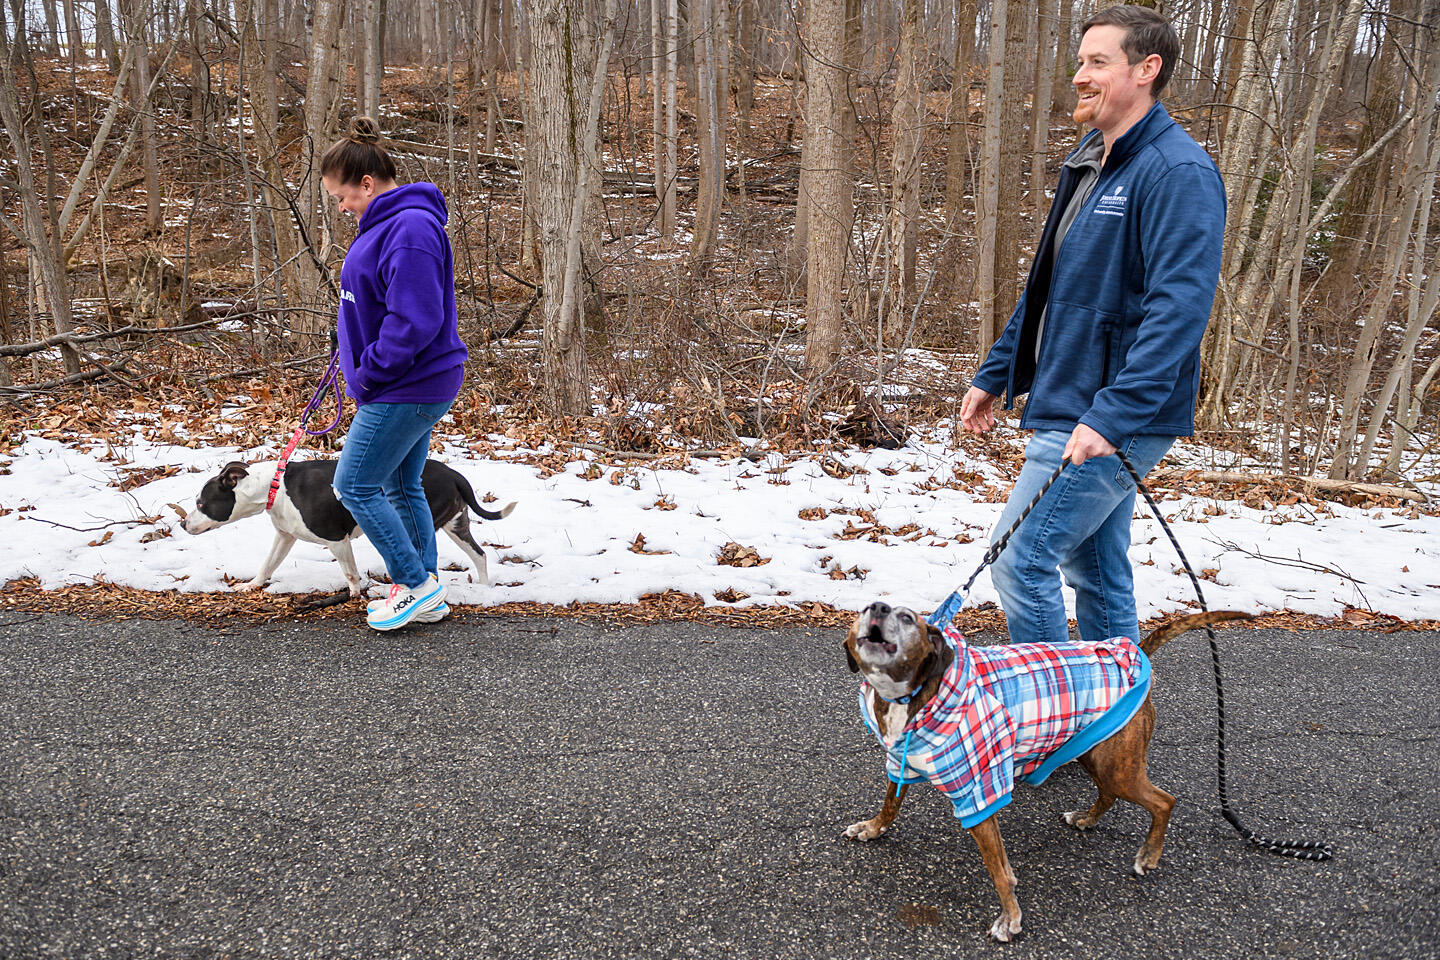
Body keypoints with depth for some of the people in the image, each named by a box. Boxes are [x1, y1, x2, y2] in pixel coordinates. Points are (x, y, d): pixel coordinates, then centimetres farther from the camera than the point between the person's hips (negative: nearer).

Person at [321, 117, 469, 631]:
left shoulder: (410, 229, -21)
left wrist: (369, 373, -17)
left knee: (354, 485, -3)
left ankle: (416, 582, 7)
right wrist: (359, 360, 13)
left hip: (406, 390, -10)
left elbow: (415, 320, -27)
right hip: (412, 385, 10)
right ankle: (427, 593, 23)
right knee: (401, 486, 15)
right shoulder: (386, 223, 13)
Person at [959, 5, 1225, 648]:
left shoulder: (1178, 172, -15)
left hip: (1113, 422, -9)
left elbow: (1179, 307, -25)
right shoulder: (1087, 164, 15)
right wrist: (994, 375, 20)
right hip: (1070, 409, 9)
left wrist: (1113, 413, -32)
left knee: (1020, 564, -7)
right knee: (1097, 571, 17)